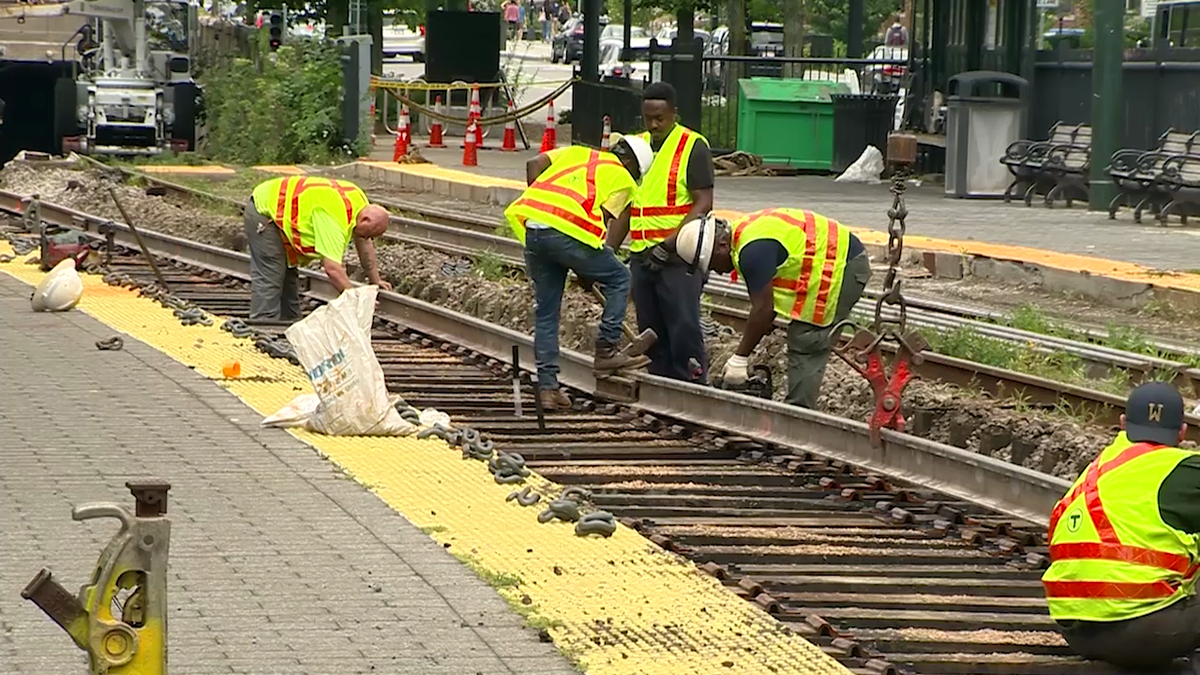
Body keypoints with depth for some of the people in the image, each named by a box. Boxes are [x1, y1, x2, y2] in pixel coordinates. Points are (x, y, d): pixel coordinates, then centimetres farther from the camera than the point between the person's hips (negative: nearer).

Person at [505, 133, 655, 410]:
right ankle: (606, 352, 12)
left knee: (546, 312, 15)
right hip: (569, 229, -6)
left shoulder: (576, 153, 31)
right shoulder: (623, 180, 17)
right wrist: (587, 272, 17)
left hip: (531, 226, 6)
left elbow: (533, 165, 17)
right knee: (618, 279, 16)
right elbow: (604, 219, 8)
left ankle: (547, 386, 15)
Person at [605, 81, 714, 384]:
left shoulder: (692, 146, -6)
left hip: (678, 257, -7)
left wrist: (670, 245, -19)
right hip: (641, 255, 7)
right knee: (650, 330, 10)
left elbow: (703, 203, -11)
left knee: (684, 329, -8)